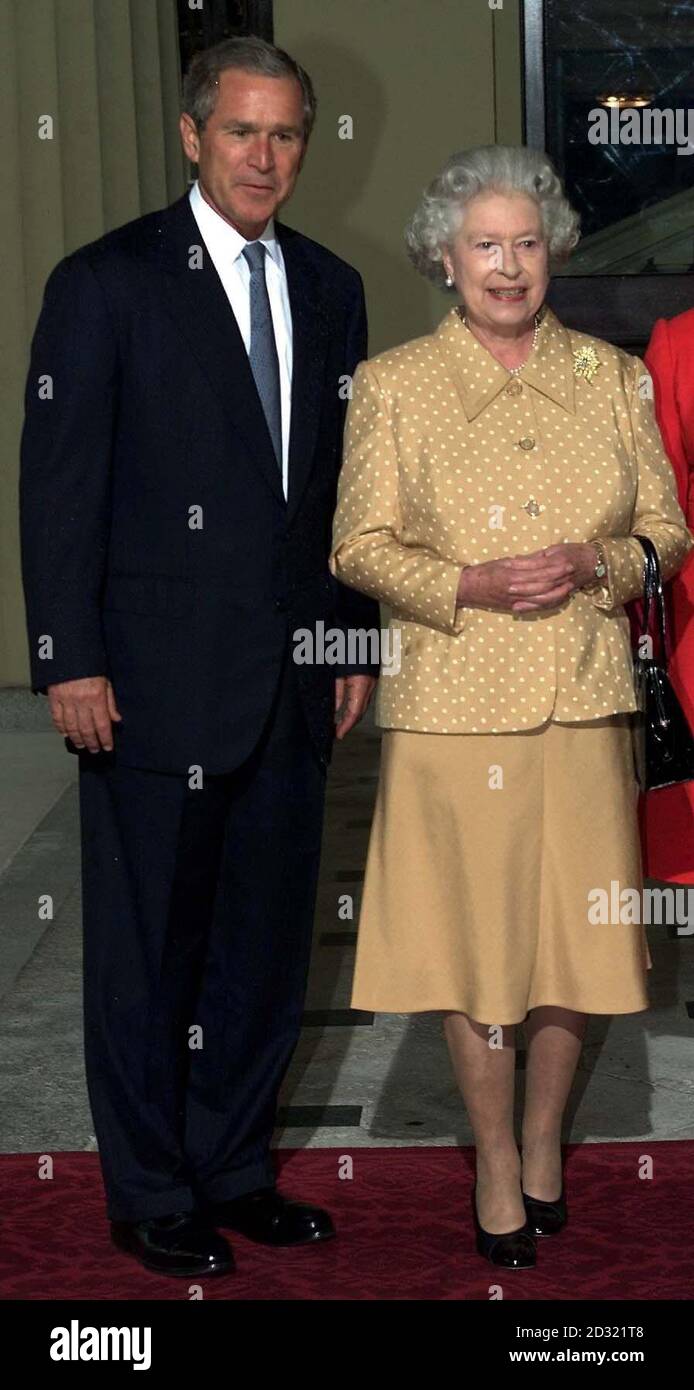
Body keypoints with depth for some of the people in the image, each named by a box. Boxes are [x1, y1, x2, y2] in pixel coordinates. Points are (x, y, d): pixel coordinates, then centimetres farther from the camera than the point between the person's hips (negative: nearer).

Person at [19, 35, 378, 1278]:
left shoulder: (329, 289, 11)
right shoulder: (105, 283, -5)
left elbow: (344, 480, 14)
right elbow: (58, 485, -8)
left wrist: (355, 639, 11)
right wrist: (69, 662, -12)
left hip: (291, 685, 5)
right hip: (157, 682, -5)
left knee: (267, 941, 13)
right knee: (146, 952, 6)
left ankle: (234, 1170, 29)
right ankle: (151, 1198, 21)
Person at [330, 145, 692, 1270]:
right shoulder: (391, 384, 3)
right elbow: (358, 547, 1)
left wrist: (593, 565, -12)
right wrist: (469, 586, -15)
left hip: (583, 700, 2)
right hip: (454, 704, -2)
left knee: (577, 927, 7)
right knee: (473, 935, 3)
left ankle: (546, 1140, 29)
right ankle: (498, 1166, 20)